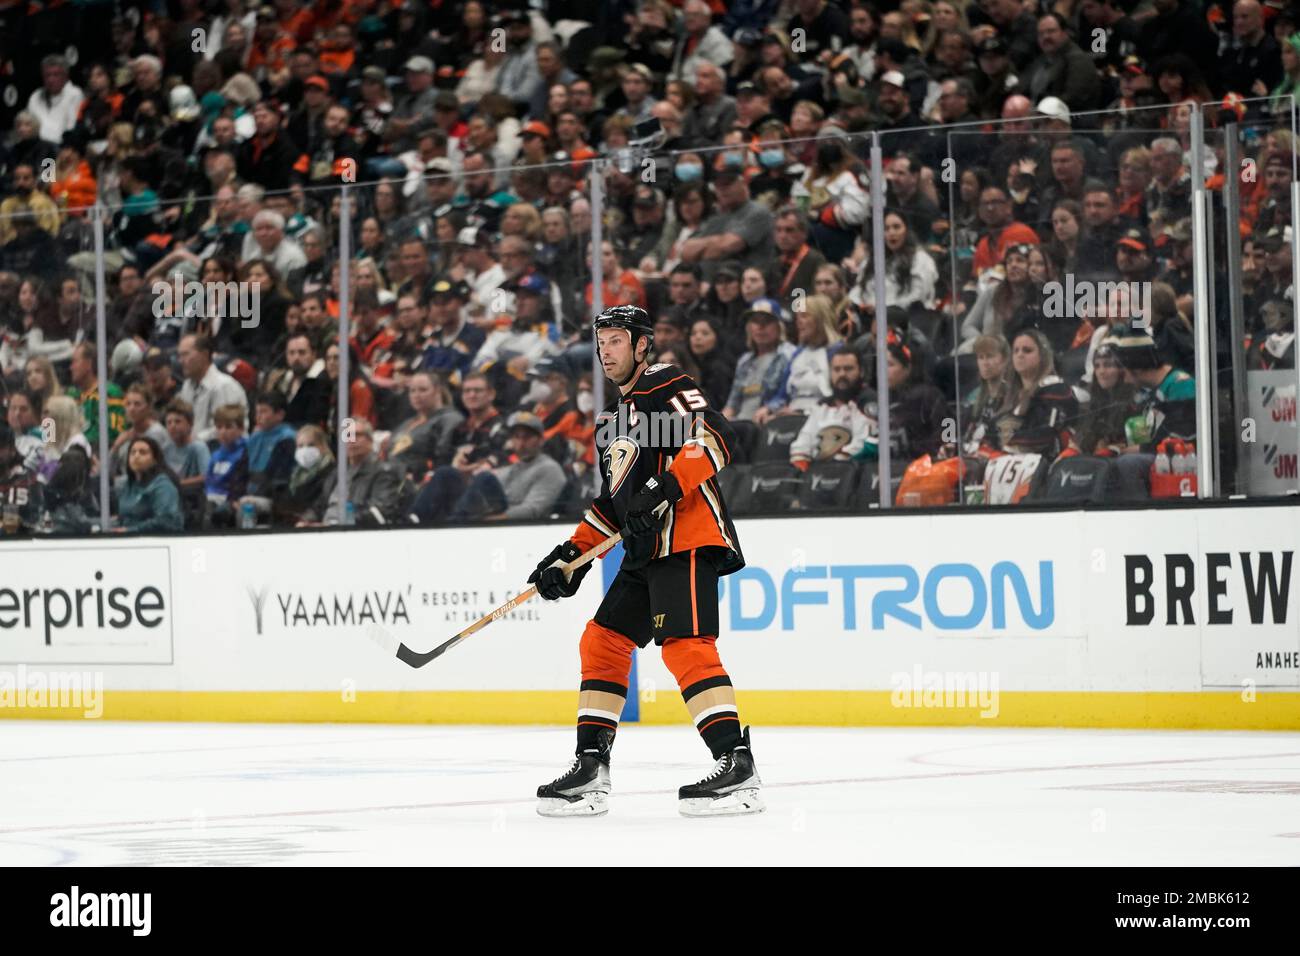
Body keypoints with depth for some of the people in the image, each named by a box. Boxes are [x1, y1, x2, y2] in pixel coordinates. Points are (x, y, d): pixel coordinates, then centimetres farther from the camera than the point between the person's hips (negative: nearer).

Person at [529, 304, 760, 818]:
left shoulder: (666, 386, -4)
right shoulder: (618, 415, 25)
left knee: (685, 645, -20)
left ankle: (738, 764, -25)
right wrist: (571, 554, 22)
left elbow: (715, 437, -19)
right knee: (602, 642, 8)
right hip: (646, 550, 10)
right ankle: (591, 766, 12)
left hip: (687, 540, -10)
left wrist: (666, 489, -26)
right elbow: (613, 501, 29)